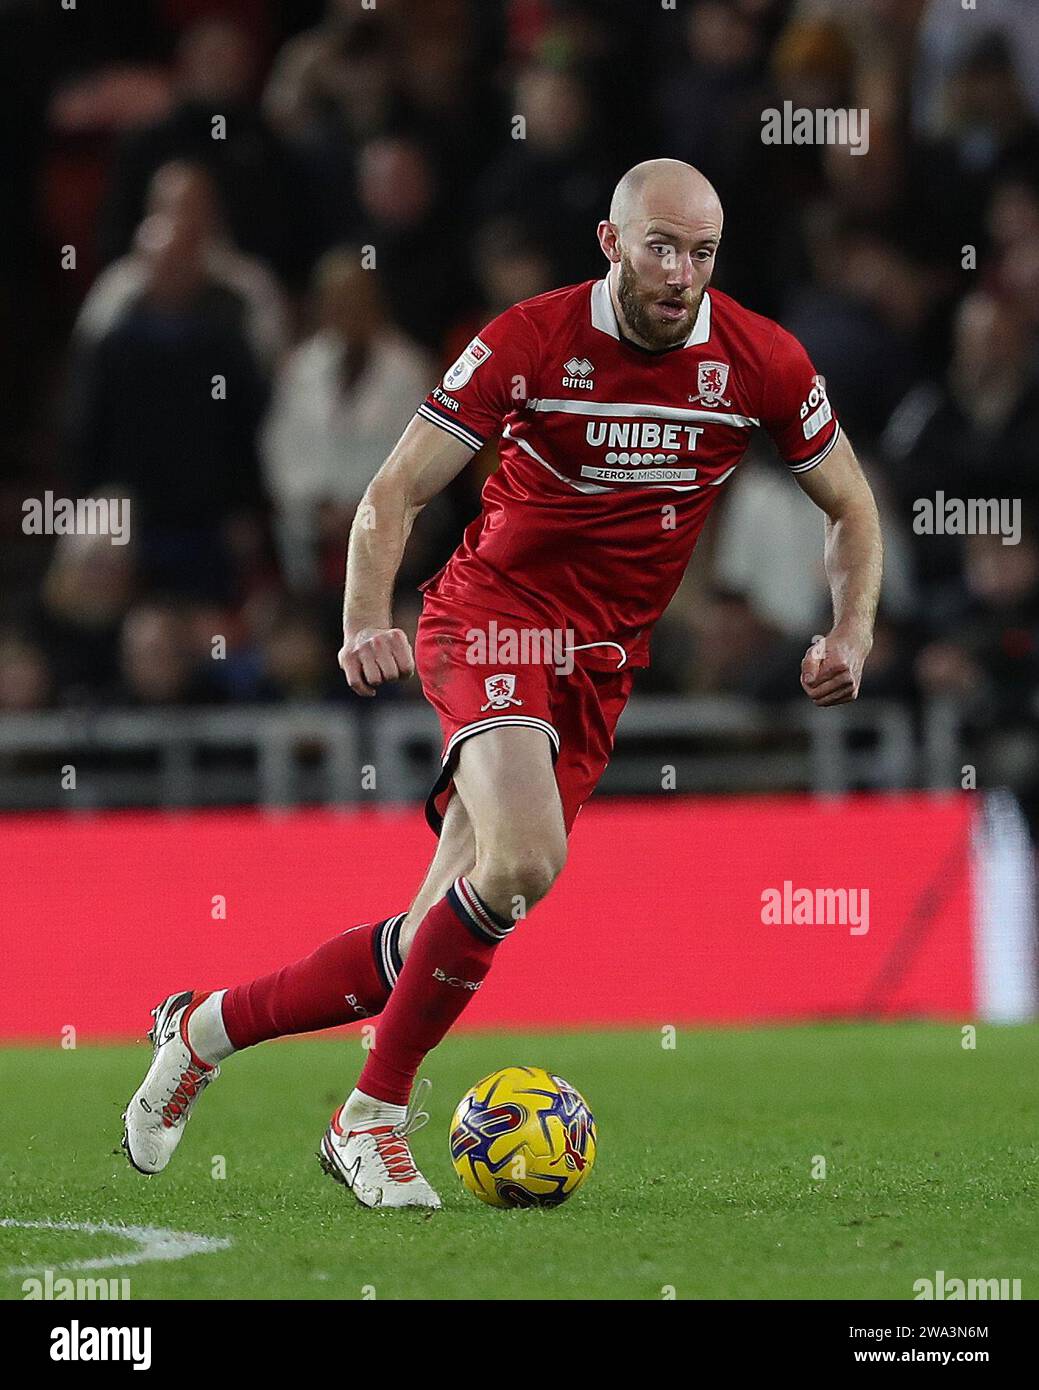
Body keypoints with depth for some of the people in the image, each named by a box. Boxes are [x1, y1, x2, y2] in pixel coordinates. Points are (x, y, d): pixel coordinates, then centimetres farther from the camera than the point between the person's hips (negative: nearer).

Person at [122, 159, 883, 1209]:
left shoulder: (763, 362, -3)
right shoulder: (527, 344, -12)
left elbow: (850, 505, 11)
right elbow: (395, 491, -8)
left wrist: (852, 630, -6)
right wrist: (364, 621, -25)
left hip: (602, 668, 4)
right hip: (494, 616, -4)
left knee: (438, 948, 0)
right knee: (524, 860, -31)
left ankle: (207, 1026, 21)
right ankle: (377, 1116, -14)